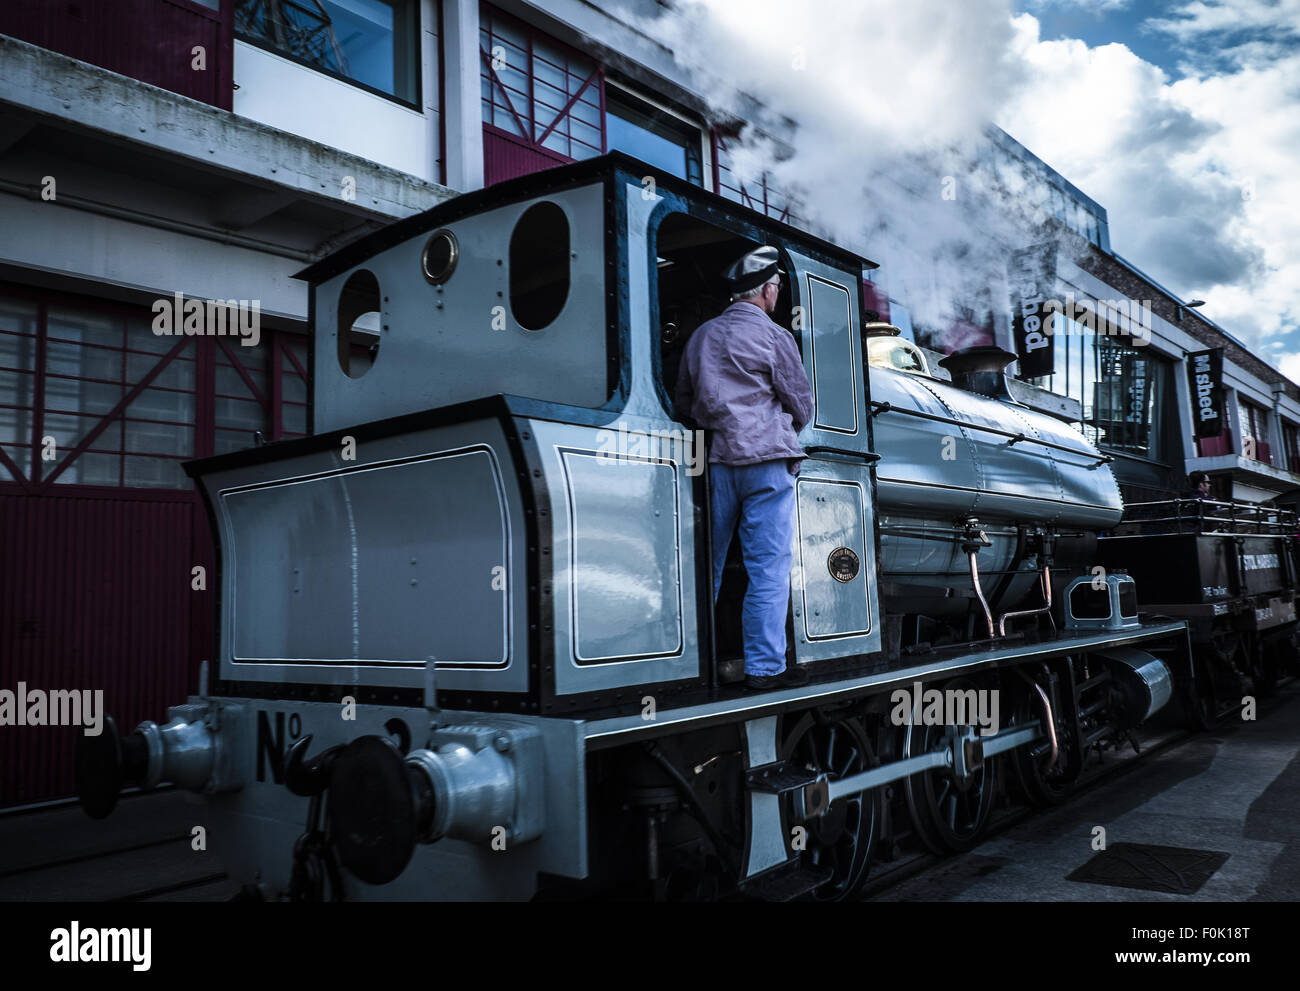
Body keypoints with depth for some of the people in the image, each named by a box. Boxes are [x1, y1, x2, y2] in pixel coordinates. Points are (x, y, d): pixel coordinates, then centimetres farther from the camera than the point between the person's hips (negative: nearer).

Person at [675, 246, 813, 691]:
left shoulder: (701, 336, 12)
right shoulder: (774, 337, -4)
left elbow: (683, 403, 19)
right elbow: (802, 407, 3)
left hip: (716, 460, 6)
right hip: (765, 462, -5)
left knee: (707, 565, 12)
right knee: (769, 567, -1)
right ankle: (764, 667, 2)